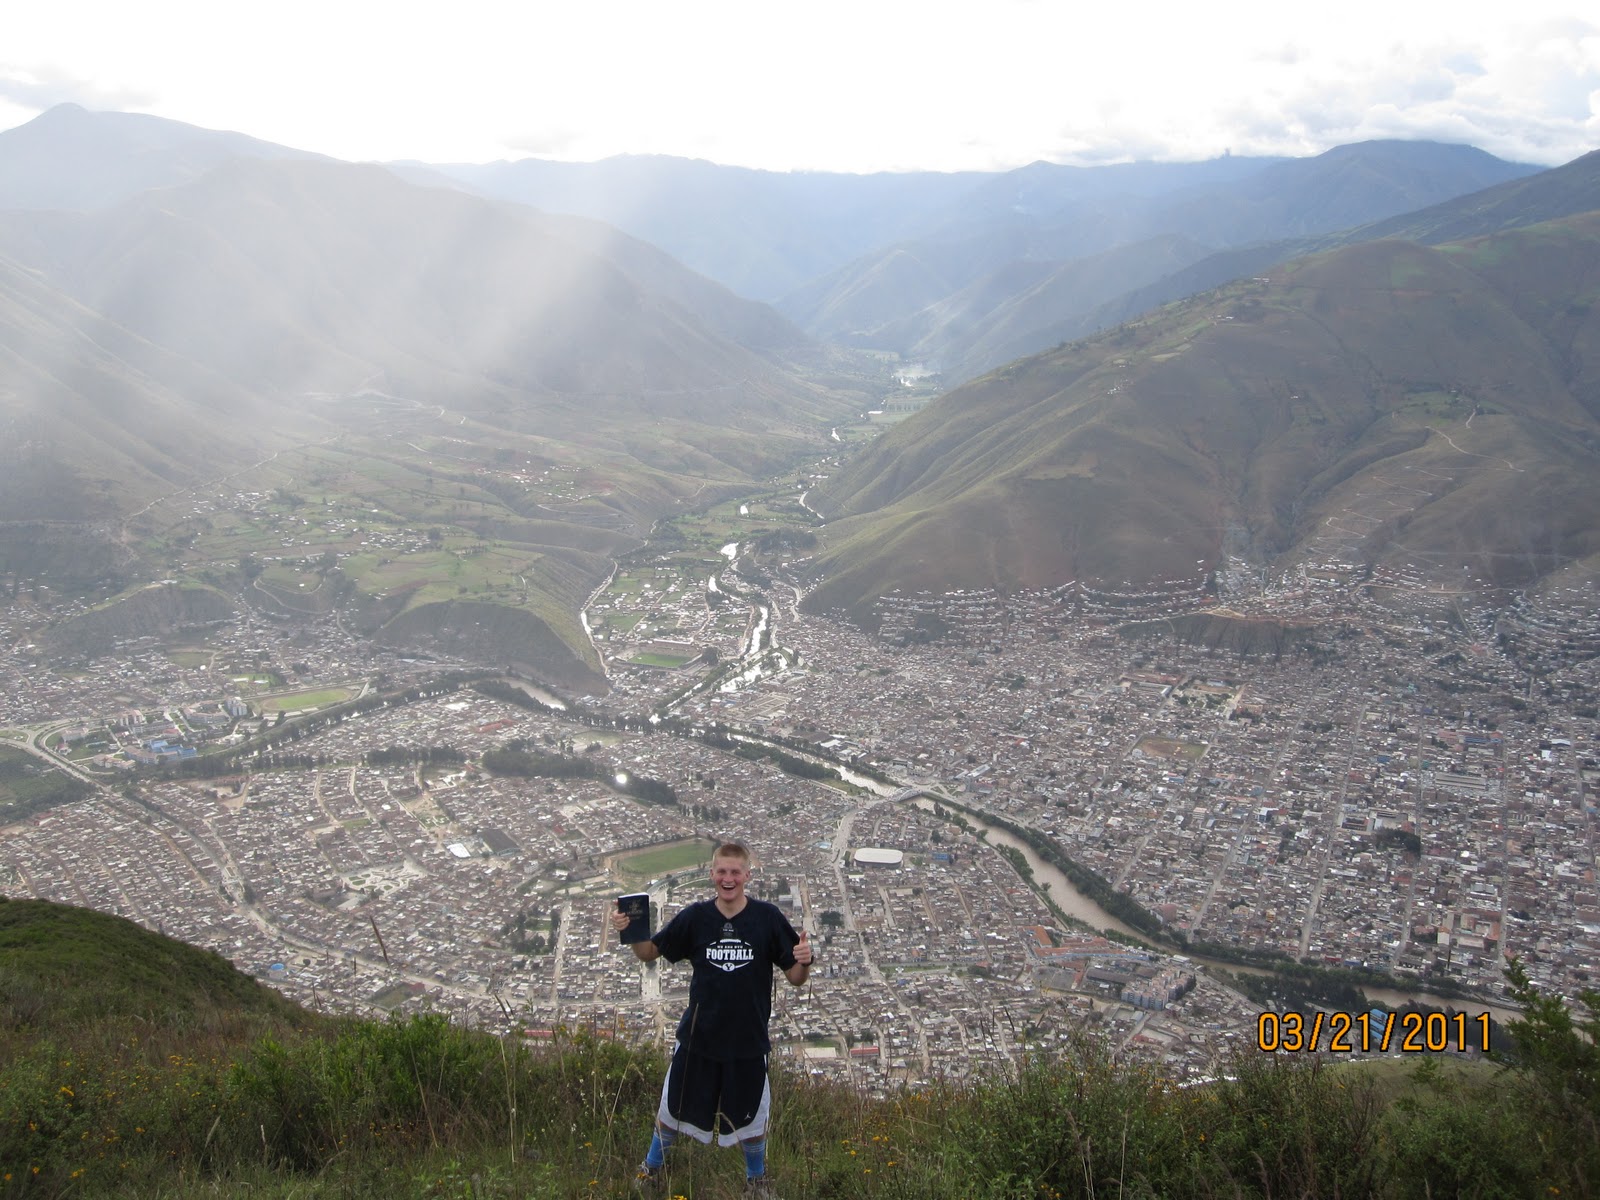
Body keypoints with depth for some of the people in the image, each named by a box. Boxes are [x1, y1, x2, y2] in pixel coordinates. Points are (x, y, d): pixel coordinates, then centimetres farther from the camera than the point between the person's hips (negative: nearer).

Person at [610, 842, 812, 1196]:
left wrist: (803, 962, -30)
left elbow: (795, 977, -7)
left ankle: (756, 1180, 45)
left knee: (751, 1118, 16)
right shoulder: (696, 917, -9)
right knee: (672, 1108, 18)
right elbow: (649, 953, 2)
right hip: (698, 1036, 1)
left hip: (749, 1039, -1)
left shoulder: (768, 918, -13)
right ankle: (651, 1167, 47)